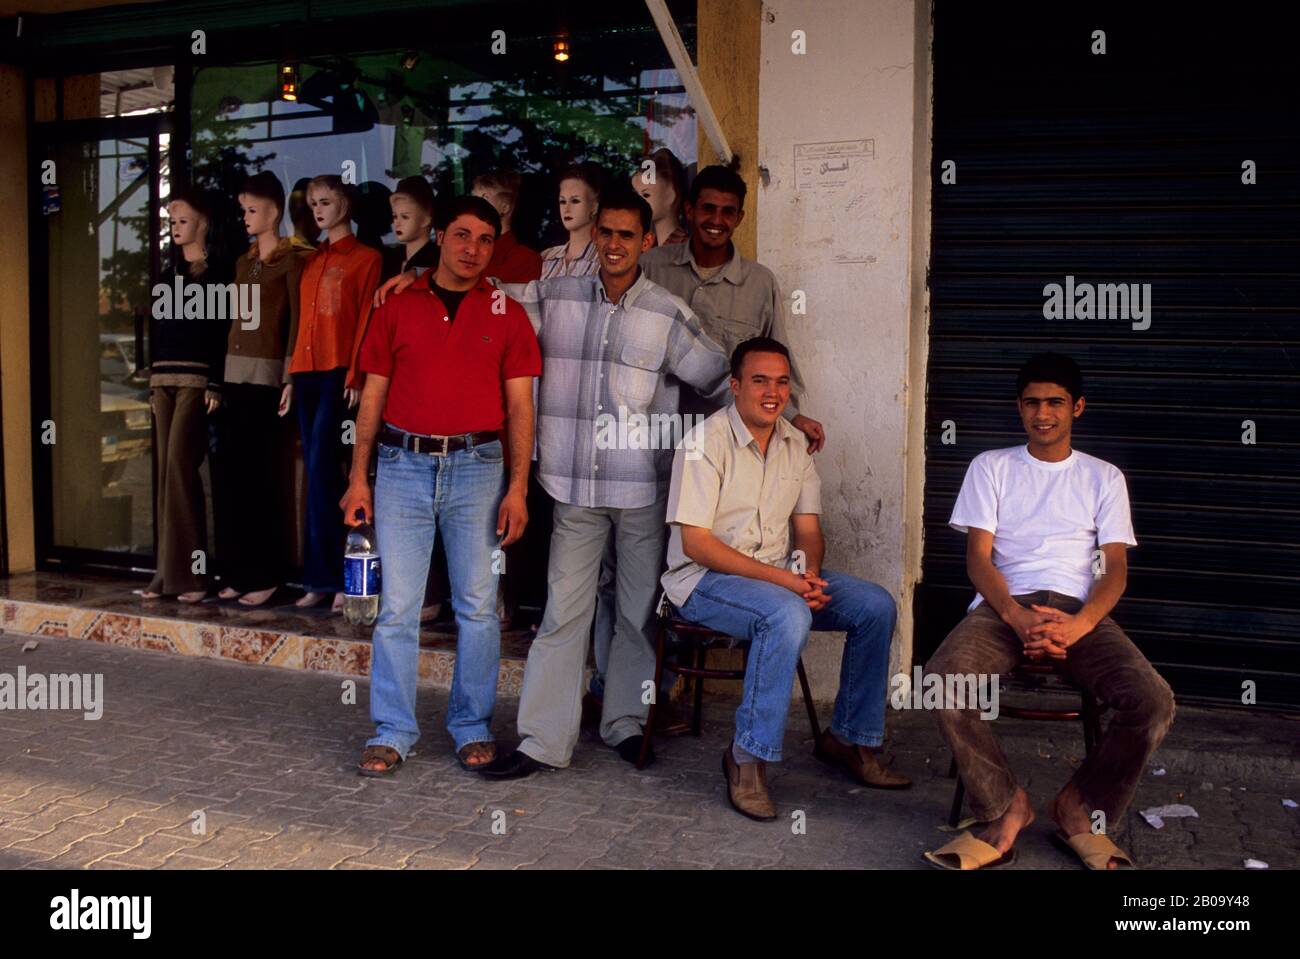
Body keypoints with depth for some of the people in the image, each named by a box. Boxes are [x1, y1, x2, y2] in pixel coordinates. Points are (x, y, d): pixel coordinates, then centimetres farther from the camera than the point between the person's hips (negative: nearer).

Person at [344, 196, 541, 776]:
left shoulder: (507, 315, 8)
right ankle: (392, 732, 11)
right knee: (397, 607, 1)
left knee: (477, 607, 3)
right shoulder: (396, 309, 10)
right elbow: (372, 398, 10)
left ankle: (473, 727, 17)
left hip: (477, 466, 0)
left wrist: (517, 487, -4)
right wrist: (358, 478, 4)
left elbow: (519, 407, 4)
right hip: (403, 466, 1)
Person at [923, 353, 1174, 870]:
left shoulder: (1103, 477, 16)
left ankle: (1081, 806, -1)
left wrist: (1078, 625, -16)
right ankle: (1005, 806, -11)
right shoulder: (991, 467, 14)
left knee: (1153, 701, -26)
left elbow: (1115, 567, 6)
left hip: (1079, 608, 1)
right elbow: (978, 557, 4)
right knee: (943, 679, -32)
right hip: (1004, 604, -1)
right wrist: (1020, 619, -16)